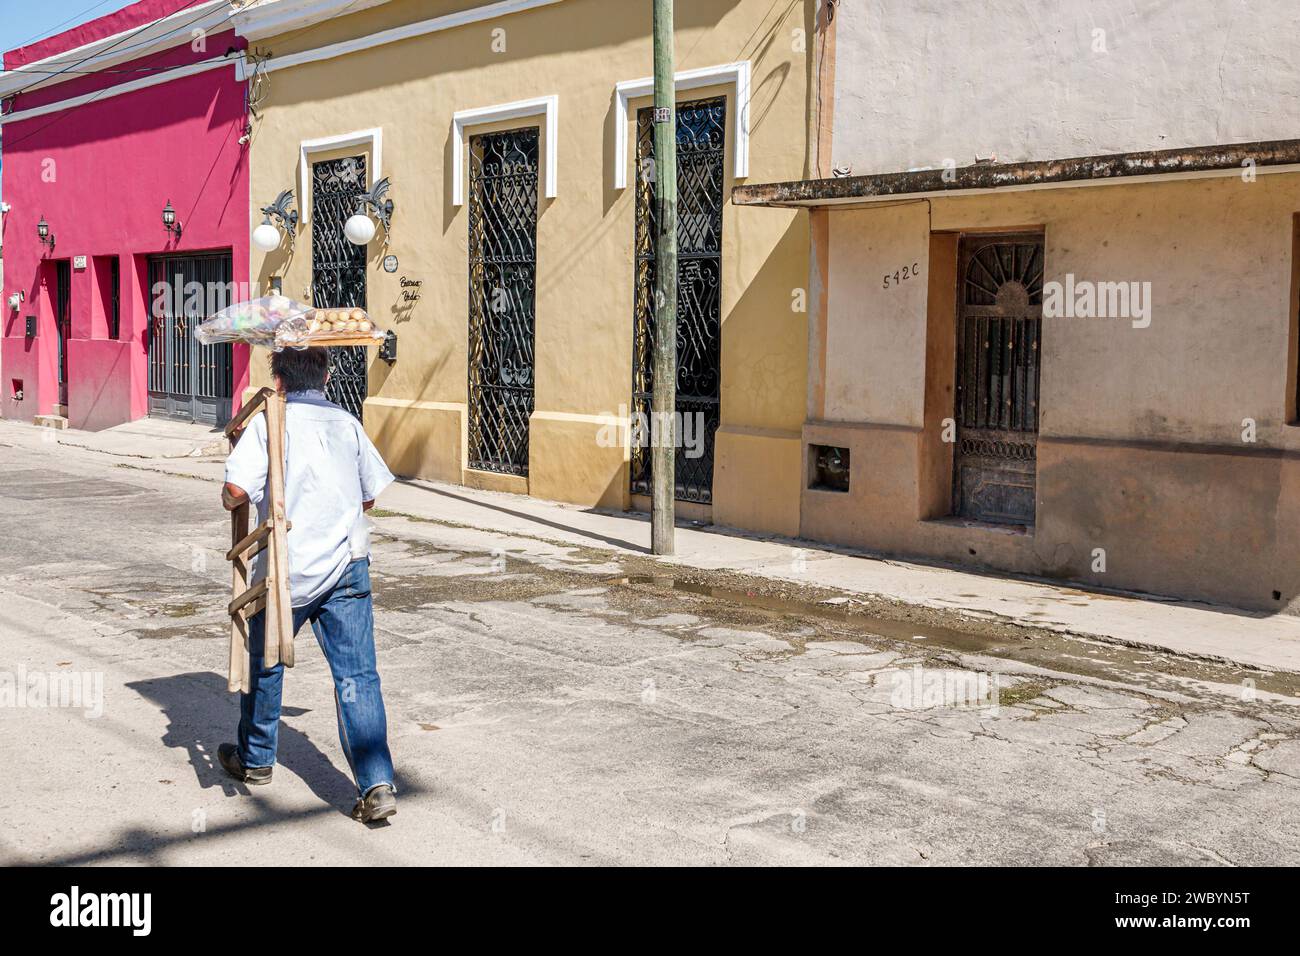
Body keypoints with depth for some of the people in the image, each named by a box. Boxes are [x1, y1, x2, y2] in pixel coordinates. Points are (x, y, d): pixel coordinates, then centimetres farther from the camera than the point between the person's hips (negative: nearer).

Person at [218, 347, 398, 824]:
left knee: (264, 662, 20)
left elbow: (237, 490, -16)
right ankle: (377, 783, -10)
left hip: (285, 570, -2)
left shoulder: (267, 423, -5)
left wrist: (230, 499, 6)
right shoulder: (347, 423, 7)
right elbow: (371, 495, 13)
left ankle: (255, 759, 38)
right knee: (357, 675, 0)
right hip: (347, 567, 2)